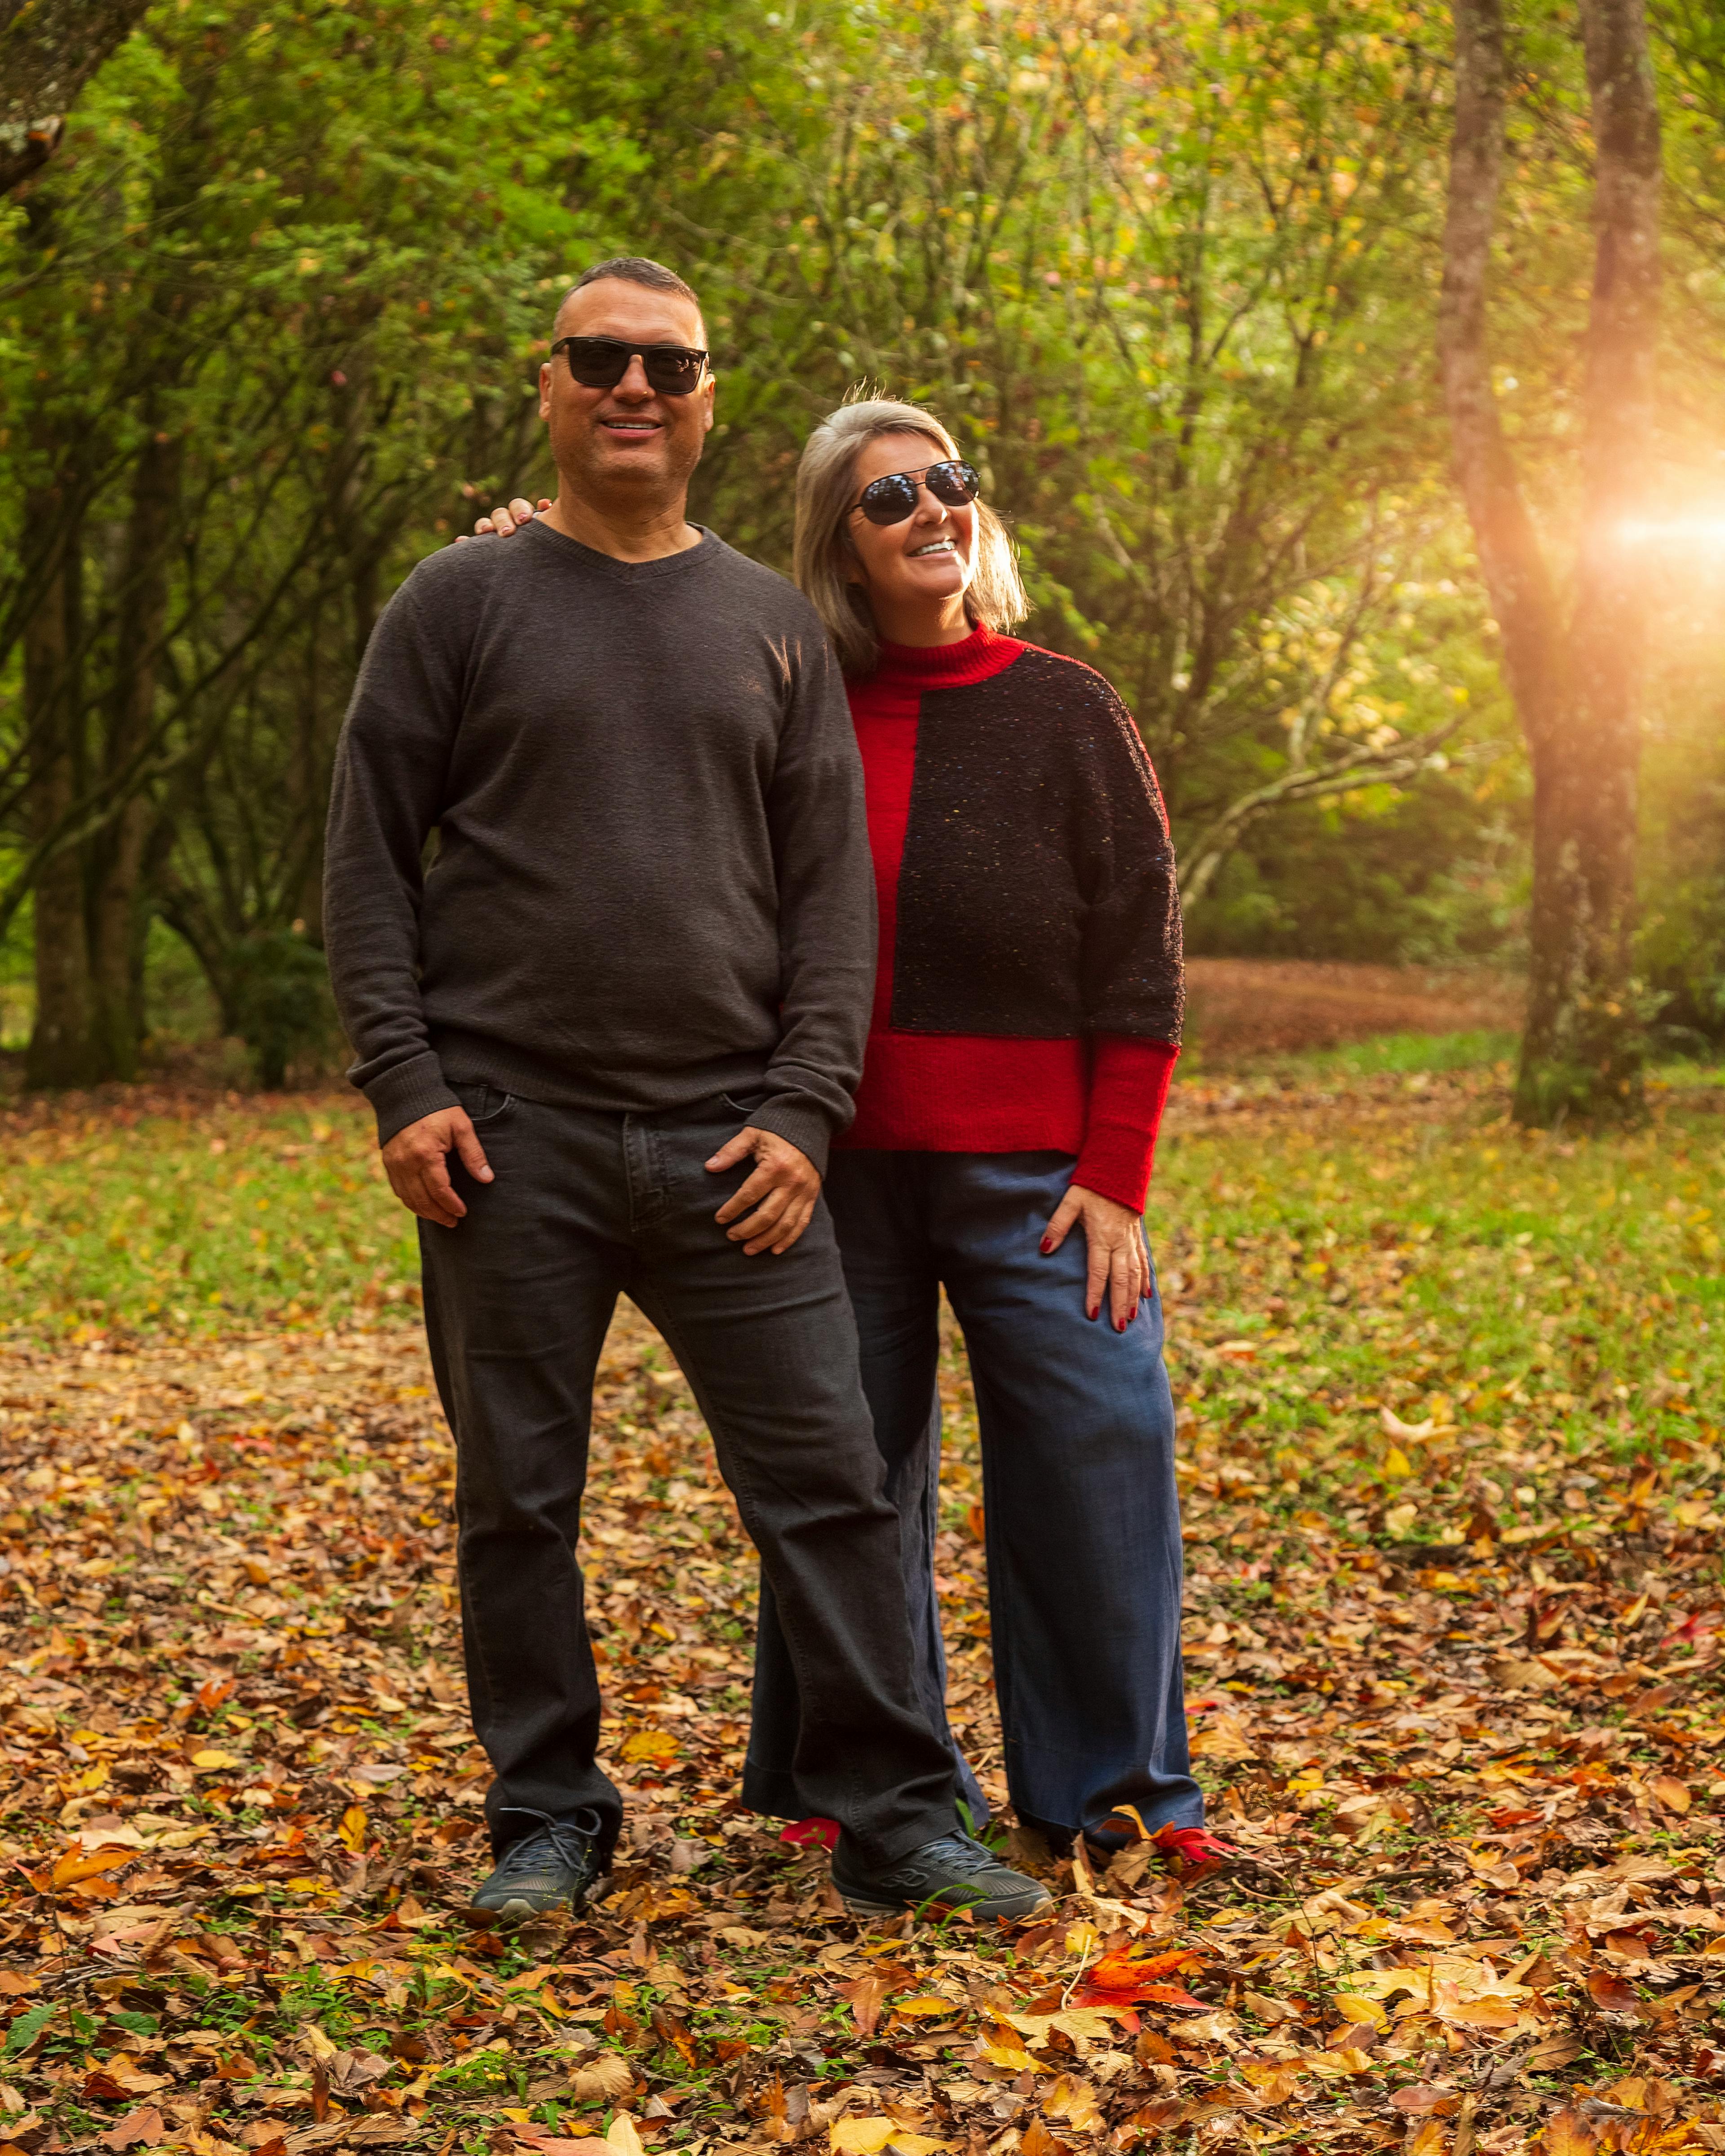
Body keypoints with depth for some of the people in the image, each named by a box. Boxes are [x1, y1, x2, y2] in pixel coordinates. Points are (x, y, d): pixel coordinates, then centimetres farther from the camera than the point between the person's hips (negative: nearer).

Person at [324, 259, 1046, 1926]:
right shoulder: (461, 603, 7)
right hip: (508, 1134, -1)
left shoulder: (774, 625, 12)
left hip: (728, 1143, 1)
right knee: (518, 1496, 5)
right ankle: (547, 1819, 19)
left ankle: (894, 1819, 9)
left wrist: (806, 1106, -2)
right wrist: (401, 1081, -7)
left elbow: (831, 882, 9)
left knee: (830, 1481, -1)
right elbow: (371, 854, 3)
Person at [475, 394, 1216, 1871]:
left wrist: (1116, 1182, -8)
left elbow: (1139, 965, 0)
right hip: (838, 1168, 2)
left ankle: (1108, 1782, 13)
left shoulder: (1065, 715, 2)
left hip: (1031, 1169, -2)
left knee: (1098, 1449, -3)